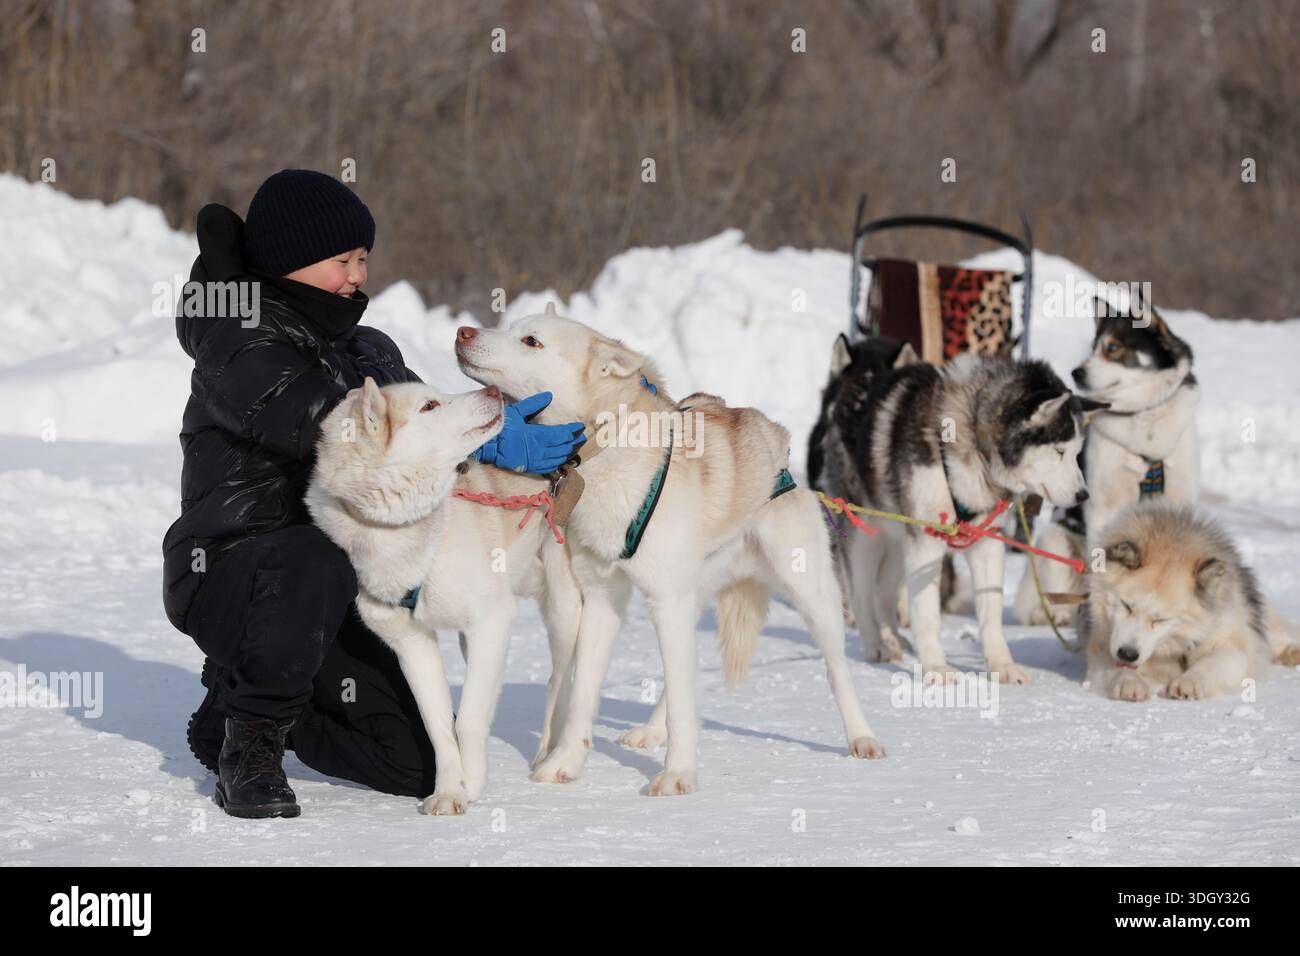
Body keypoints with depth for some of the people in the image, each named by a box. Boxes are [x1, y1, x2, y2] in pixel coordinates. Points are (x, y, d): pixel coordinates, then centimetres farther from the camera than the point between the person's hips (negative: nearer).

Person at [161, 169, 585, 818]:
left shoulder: (365, 350, 15)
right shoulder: (238, 348, -12)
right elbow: (333, 425, -26)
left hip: (335, 597, 7)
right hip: (227, 568, -7)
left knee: (420, 769, -6)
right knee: (319, 559, -42)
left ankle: (242, 692, 18)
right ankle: (251, 739, -18)